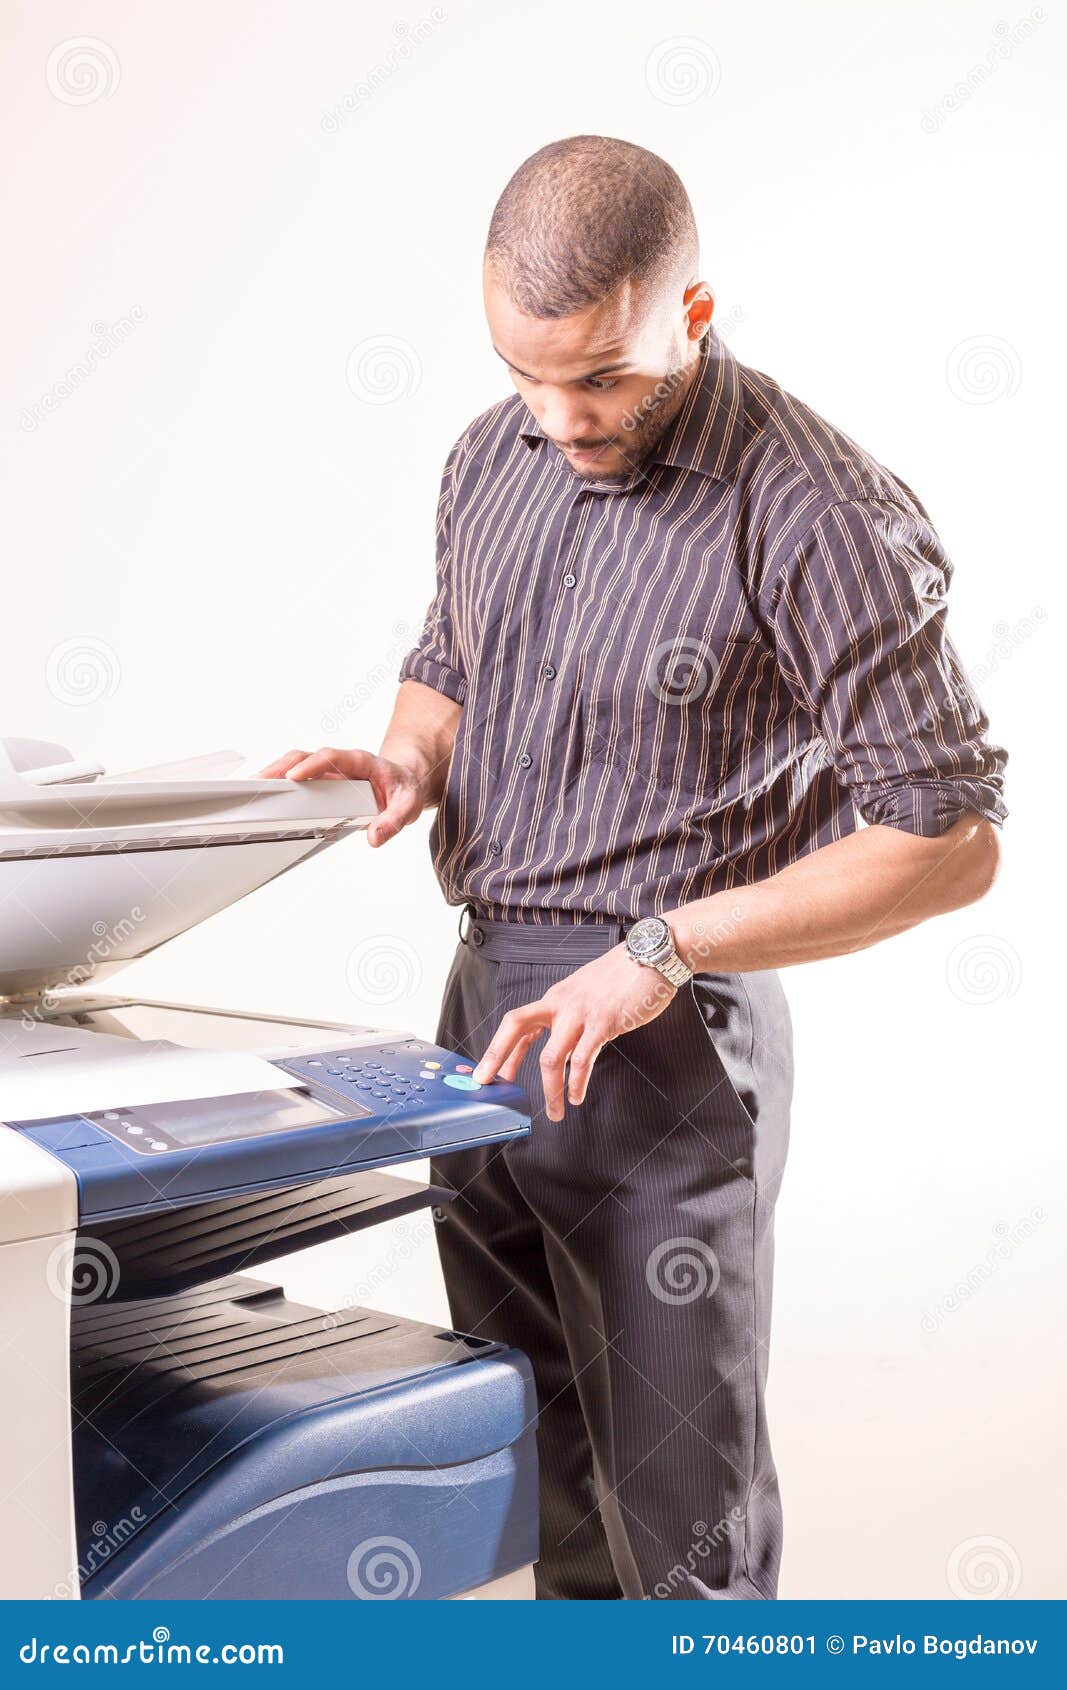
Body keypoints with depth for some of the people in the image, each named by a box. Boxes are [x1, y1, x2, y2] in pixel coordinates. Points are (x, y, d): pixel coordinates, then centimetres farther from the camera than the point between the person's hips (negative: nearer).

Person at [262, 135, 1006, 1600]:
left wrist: (662, 949, -22)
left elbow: (950, 838, -17)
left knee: (679, 1517, 4)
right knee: (527, 1473, 19)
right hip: (487, 1008, 7)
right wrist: (409, 761, -2)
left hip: (668, 1045, -7)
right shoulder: (495, 456, 6)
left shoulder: (820, 515, -17)